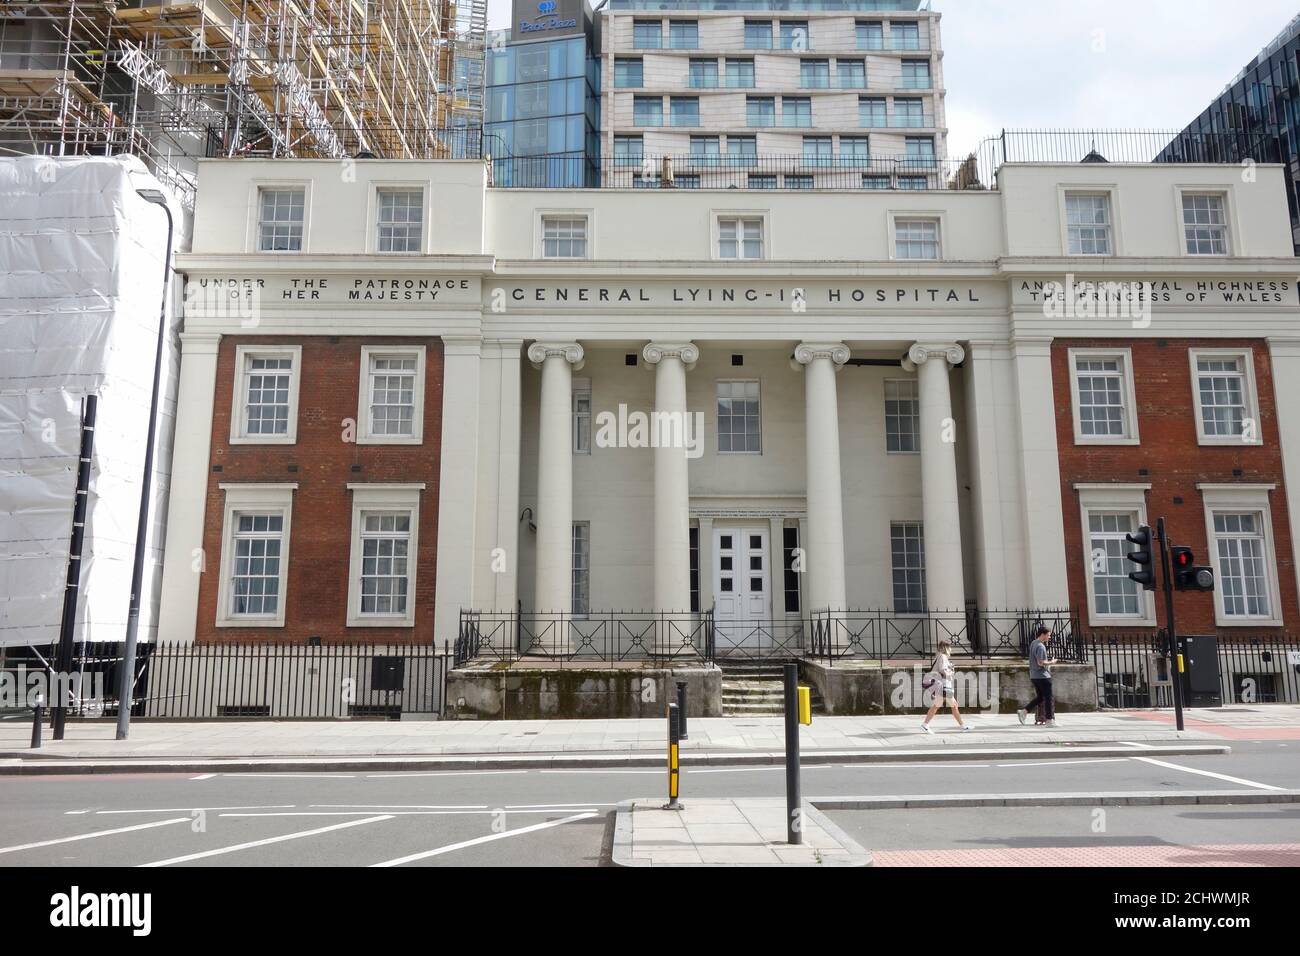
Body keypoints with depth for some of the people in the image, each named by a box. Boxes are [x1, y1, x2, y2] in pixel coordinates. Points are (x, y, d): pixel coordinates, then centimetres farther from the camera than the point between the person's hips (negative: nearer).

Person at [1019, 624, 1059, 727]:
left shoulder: (1033, 643, 11)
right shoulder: (1040, 646, -19)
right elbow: (1040, 662, -23)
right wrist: (1051, 662, -9)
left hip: (1034, 676, 9)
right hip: (1042, 676, -9)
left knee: (1040, 697, 16)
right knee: (1048, 698, 2)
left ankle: (1024, 712, 9)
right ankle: (1049, 720, 8)